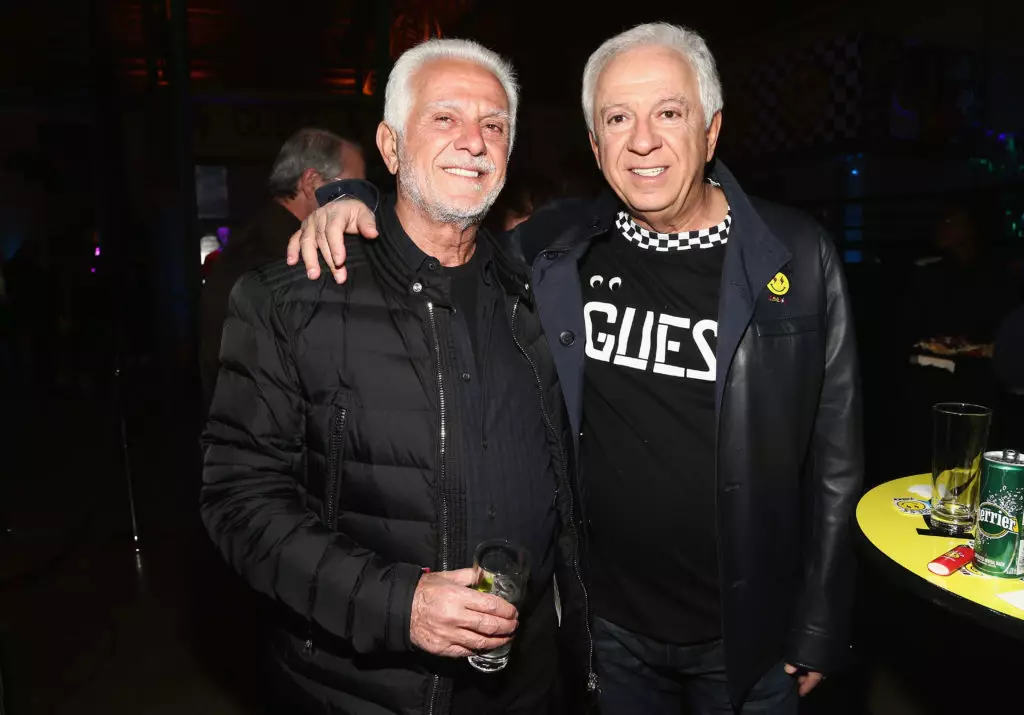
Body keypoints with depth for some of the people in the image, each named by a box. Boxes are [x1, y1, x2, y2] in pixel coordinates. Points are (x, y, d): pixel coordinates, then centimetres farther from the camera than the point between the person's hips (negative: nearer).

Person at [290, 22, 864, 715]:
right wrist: (353, 204, -12)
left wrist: (820, 631, -2)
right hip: (606, 625, 2)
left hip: (745, 633, -1)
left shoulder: (799, 257, -10)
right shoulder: (553, 248, -6)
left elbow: (834, 458, -5)